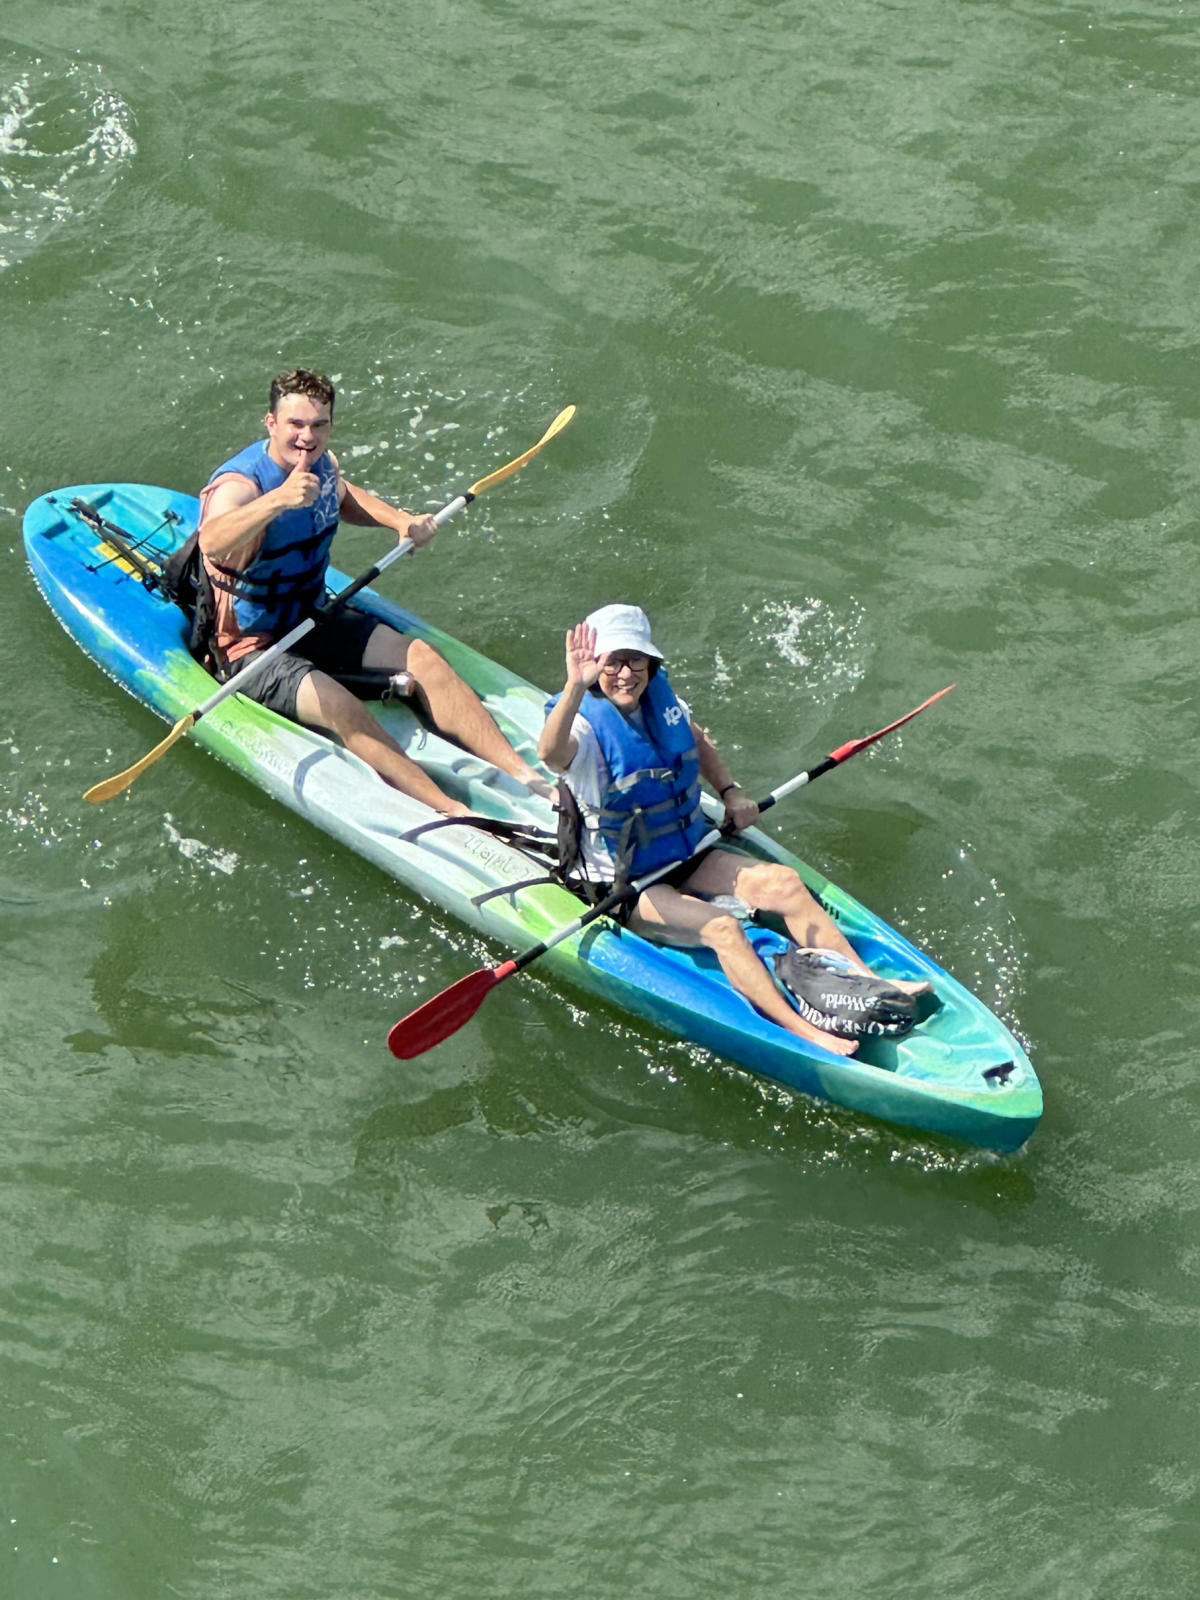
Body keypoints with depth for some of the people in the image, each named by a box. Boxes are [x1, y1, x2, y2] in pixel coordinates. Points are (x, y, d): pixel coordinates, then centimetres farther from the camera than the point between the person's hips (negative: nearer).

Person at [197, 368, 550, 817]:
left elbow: (343, 499, 25)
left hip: (316, 621, 8)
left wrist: (400, 520, 5)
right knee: (339, 708, -32)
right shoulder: (238, 484, -26)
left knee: (423, 659, -11)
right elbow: (212, 543, -51)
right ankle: (454, 815, -40)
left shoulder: (321, 463, -1)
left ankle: (525, 775, -15)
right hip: (254, 649, -8)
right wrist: (280, 499, -67)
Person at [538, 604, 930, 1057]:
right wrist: (576, 686, -61)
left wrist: (729, 791, 7)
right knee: (720, 927, -28)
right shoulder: (587, 723, -20)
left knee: (783, 882, -12)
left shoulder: (659, 697, 0)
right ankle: (804, 1035, -34)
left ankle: (869, 984, -9)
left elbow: (697, 742, 23)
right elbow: (551, 753, -46)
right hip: (625, 885, -7)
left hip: (689, 855, 7)